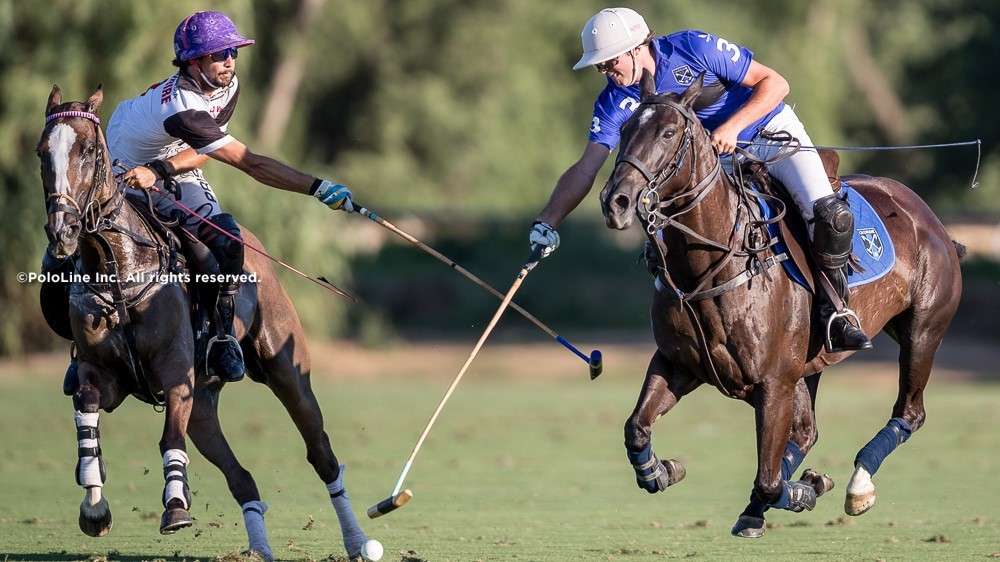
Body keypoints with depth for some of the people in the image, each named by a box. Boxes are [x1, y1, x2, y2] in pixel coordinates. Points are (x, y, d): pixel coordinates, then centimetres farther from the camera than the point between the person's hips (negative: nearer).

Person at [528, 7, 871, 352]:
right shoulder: (615, 101, -11)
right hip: (715, 159, 4)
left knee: (831, 216, -24)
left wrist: (733, 126, -31)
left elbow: (775, 84, -19)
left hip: (774, 132, -4)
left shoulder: (695, 48, -24)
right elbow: (585, 168, -13)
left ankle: (834, 314, -7)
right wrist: (547, 222, -25)